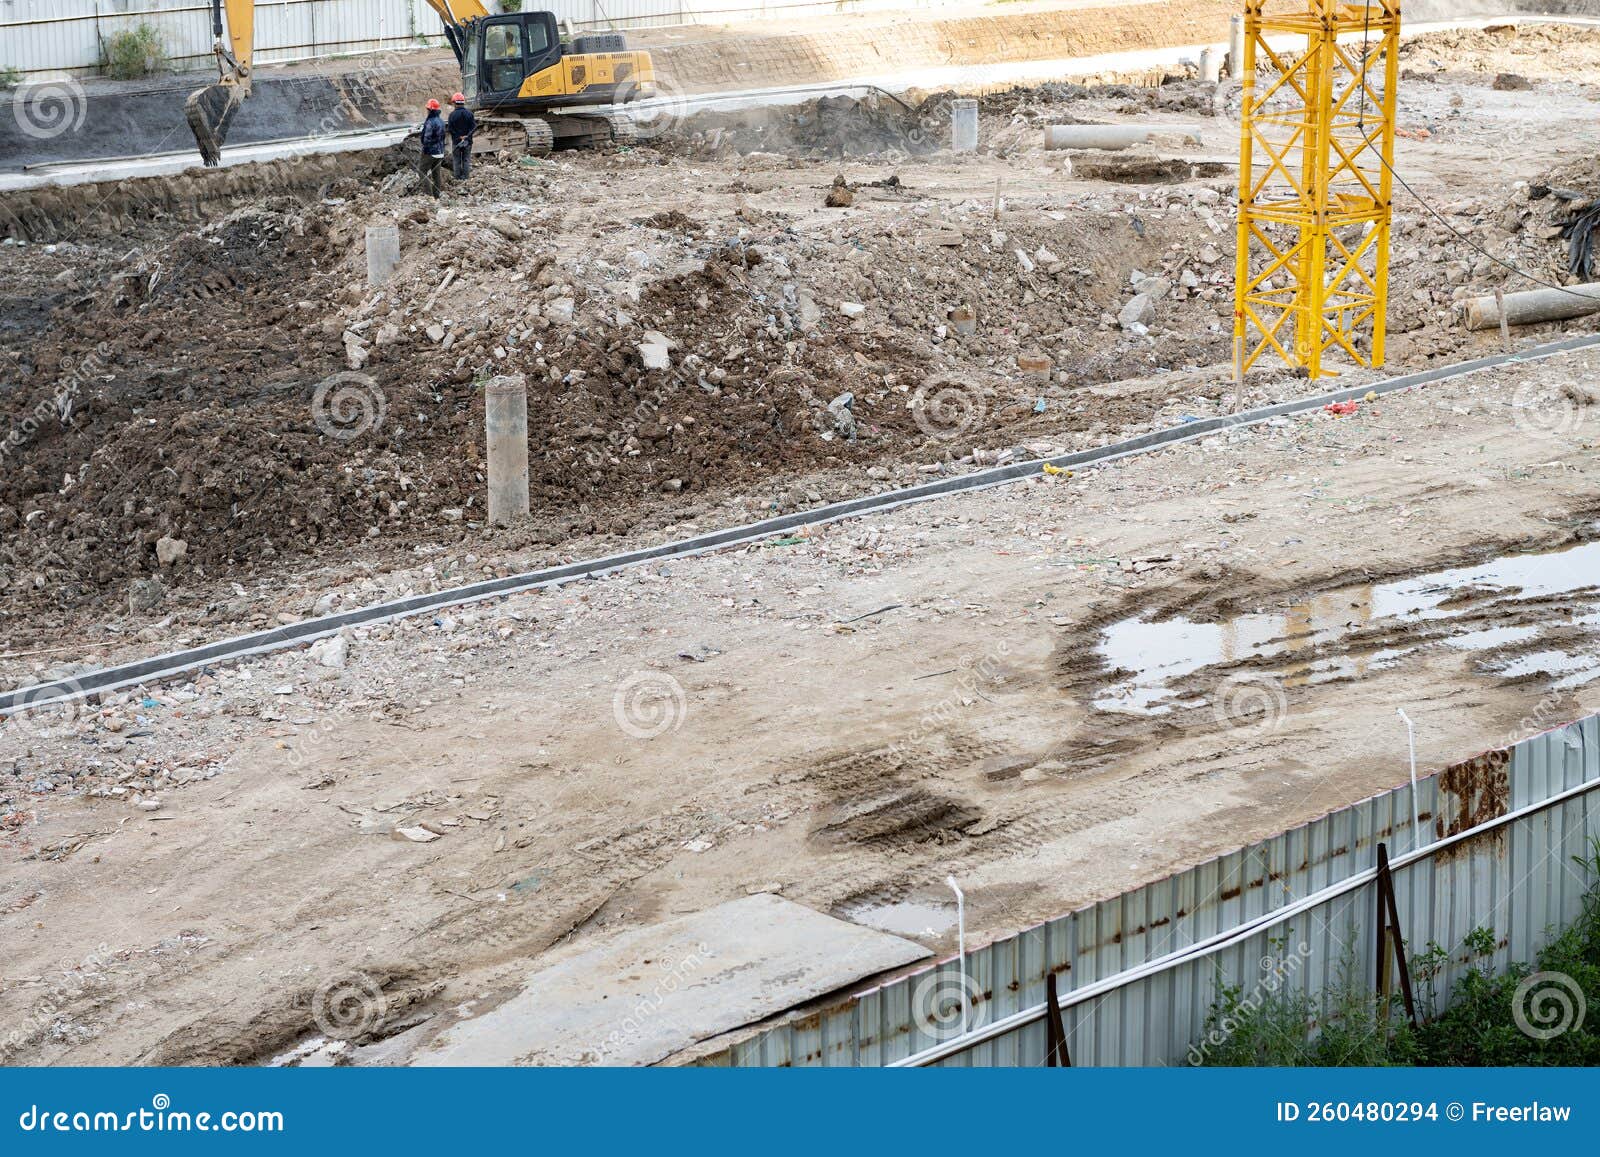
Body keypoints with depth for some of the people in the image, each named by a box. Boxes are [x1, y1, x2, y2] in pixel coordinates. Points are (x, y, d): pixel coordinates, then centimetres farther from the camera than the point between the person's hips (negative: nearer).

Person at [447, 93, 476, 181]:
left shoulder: (452, 114, -11)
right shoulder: (469, 113, -3)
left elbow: (450, 128, -12)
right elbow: (474, 127, -4)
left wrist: (458, 137, -6)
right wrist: (467, 136, -4)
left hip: (456, 141, -2)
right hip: (468, 141, 2)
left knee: (456, 160, 8)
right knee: (466, 159, 11)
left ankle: (458, 177, 10)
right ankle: (465, 177, 12)